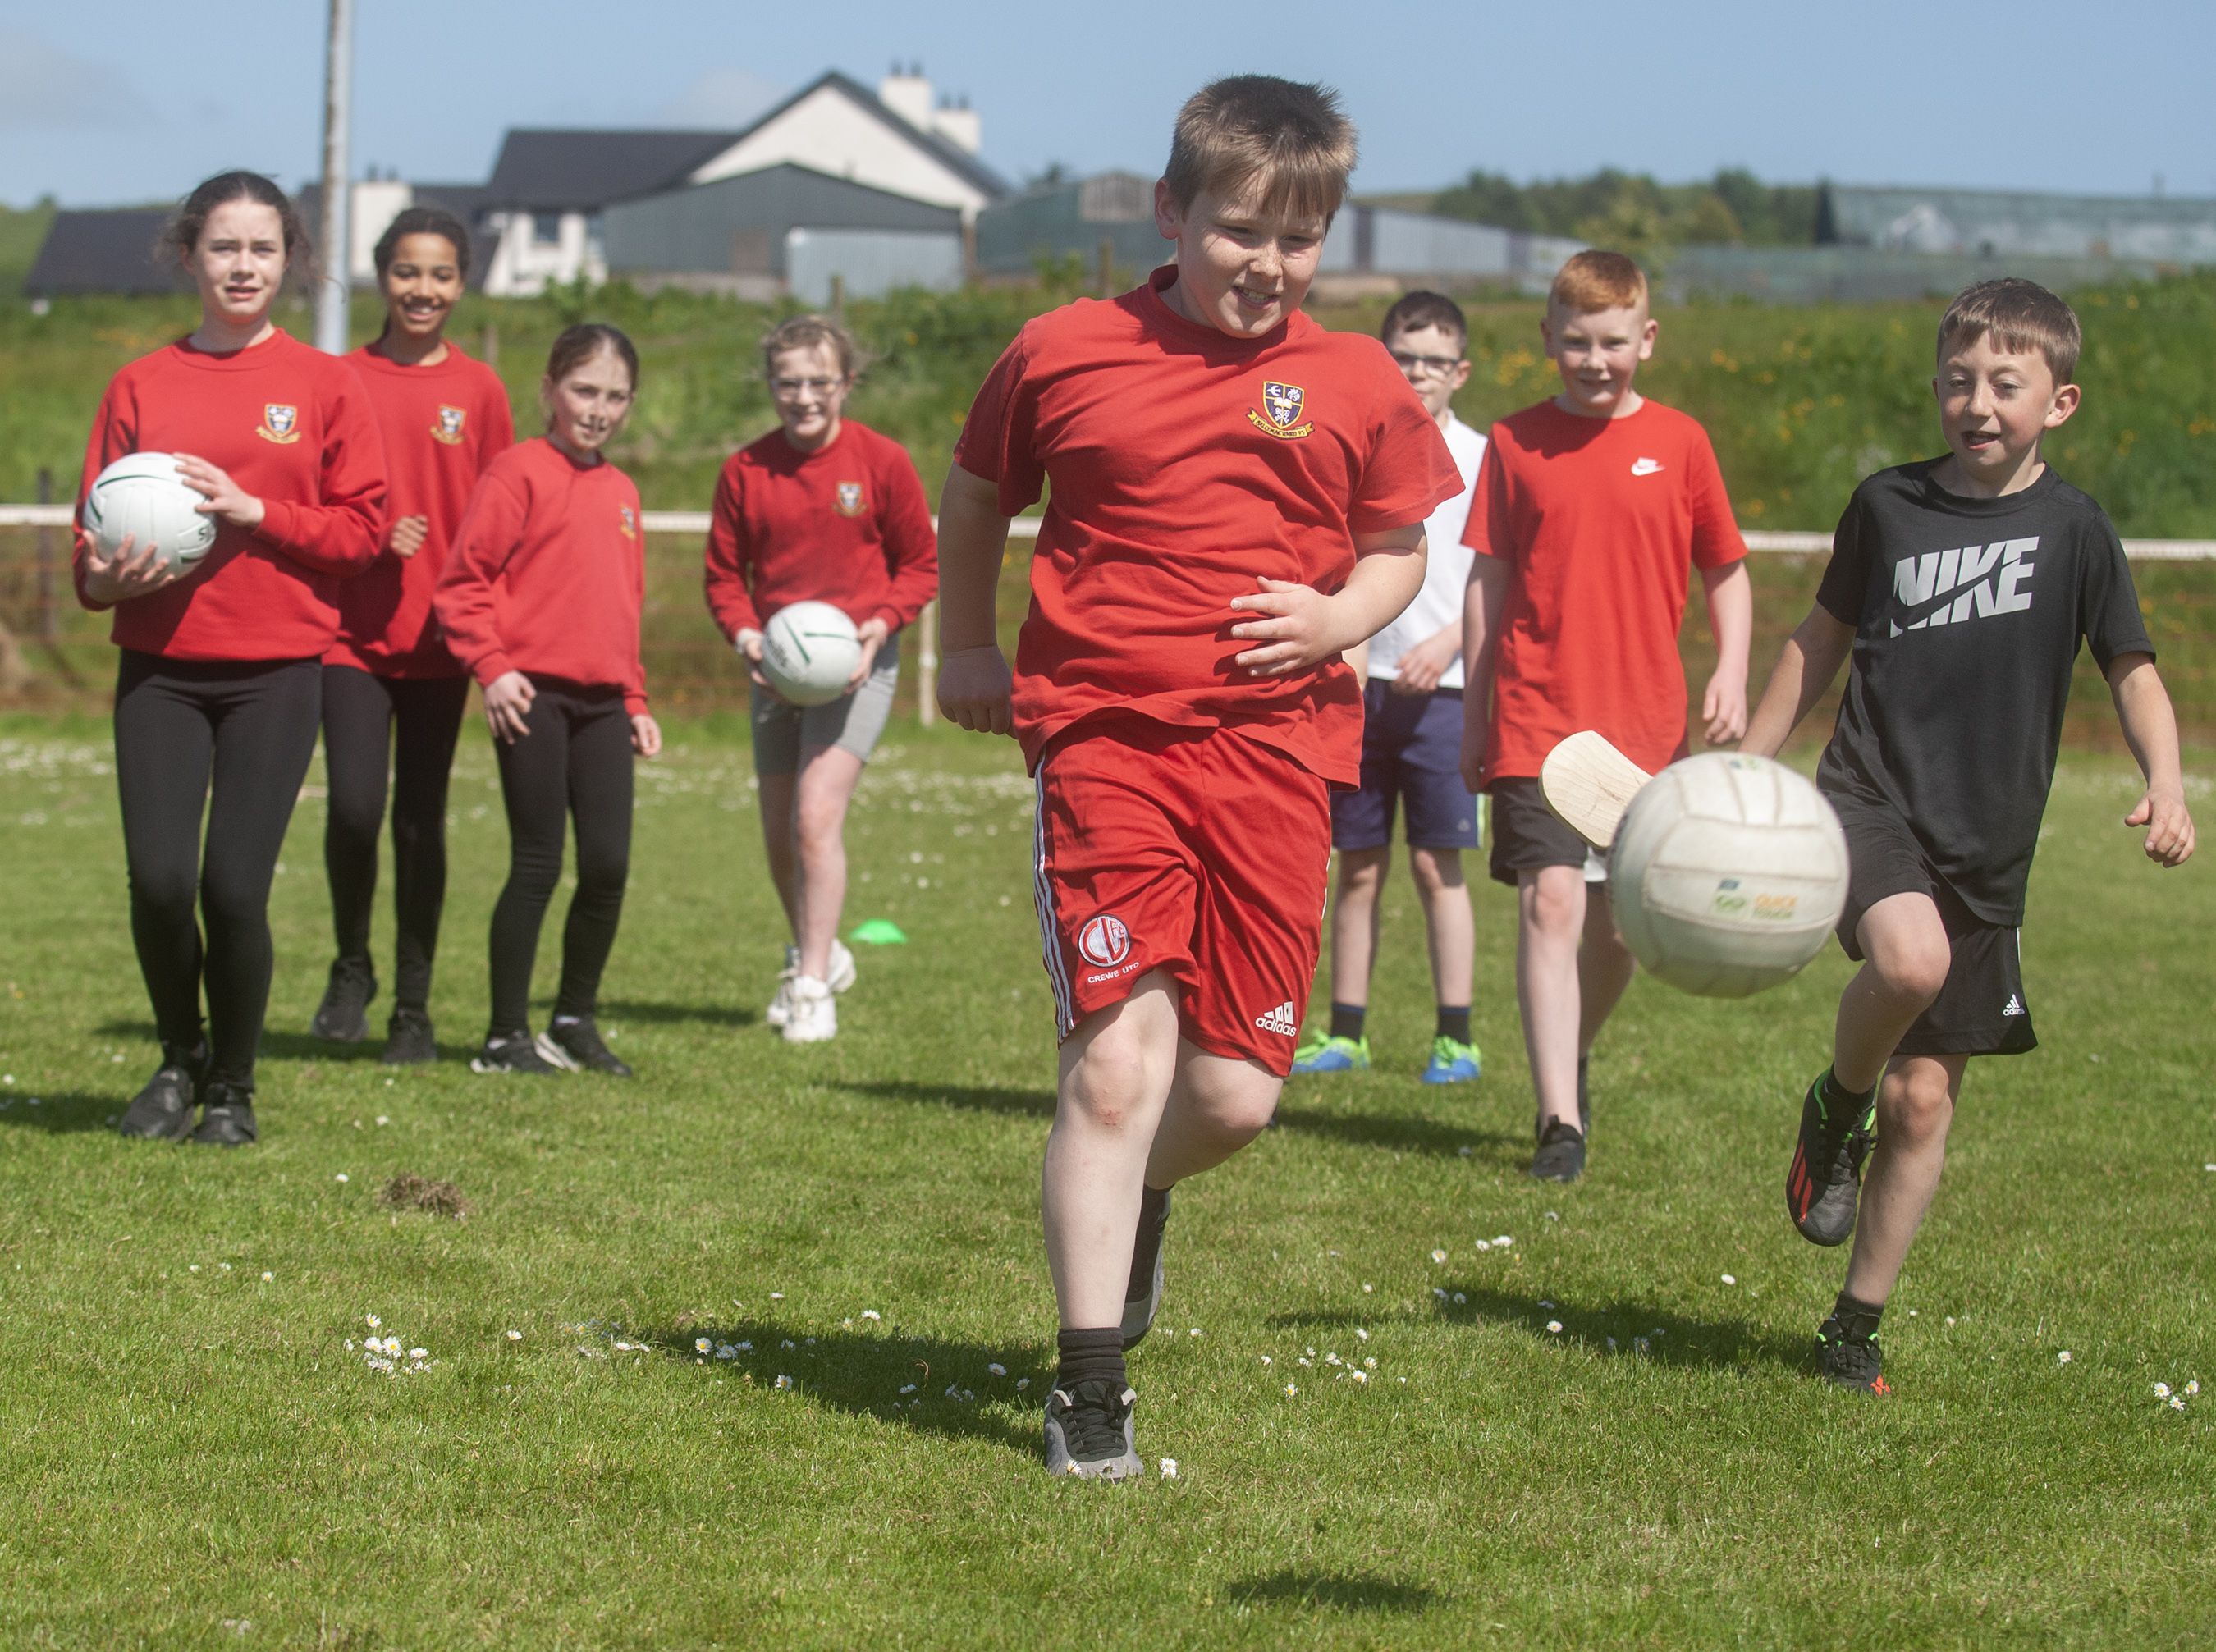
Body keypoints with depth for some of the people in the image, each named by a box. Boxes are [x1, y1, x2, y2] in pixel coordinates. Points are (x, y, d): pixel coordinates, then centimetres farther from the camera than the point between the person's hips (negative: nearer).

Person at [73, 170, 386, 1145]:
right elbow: (92, 530, 10)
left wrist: (252, 511, -11)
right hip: (159, 668, 1)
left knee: (234, 886, -9)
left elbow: (361, 530, 1)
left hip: (277, 670, -1)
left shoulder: (323, 386, 4)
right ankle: (180, 1061, 18)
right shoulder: (142, 386, 8)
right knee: (158, 879, -10)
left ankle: (233, 1089, 14)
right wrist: (105, 577, -12)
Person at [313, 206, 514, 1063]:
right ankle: (351, 970, 12)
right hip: (351, 629, -1)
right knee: (354, 808, -13)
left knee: (421, 822, 4)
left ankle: (414, 1009, 14)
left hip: (440, 637, 1)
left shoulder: (479, 390, 5)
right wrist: (368, 536, -12)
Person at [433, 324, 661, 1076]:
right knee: (538, 865, -4)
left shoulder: (621, 491, 17)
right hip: (535, 694, -6)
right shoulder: (521, 472, -4)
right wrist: (493, 667, -15)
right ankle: (506, 1036, 5)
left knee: (608, 865, 2)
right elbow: (462, 581, -8)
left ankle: (575, 1020, 18)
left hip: (602, 701, 6)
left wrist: (635, 700, 19)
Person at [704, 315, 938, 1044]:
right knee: (780, 832, 11)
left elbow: (921, 565, 3)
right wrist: (744, 633, -12)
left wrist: (882, 622, -14)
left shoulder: (882, 461, -5)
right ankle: (815, 950, 37)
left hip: (857, 662, -4)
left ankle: (812, 987, -13)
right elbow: (724, 573, 7)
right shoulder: (745, 470, 1)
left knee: (817, 813, -18)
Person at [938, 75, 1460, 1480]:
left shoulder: (1357, 389, 5)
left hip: (1273, 745, 2)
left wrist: (1341, 618, -3)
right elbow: (975, 497, 20)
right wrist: (968, 648, 23)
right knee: (1117, 1060, -13)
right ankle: (1091, 1388, -4)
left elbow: (1401, 547, 17)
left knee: (1236, 1090, 2)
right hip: (1106, 735, -2)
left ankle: (1137, 1194, 40)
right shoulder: (1065, 356, 2)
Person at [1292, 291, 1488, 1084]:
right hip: (1358, 684, 3)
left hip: (1440, 688, -3)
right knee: (1358, 866, 7)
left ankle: (1455, 1035, 1)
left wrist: (1447, 643, -15)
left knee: (1436, 863, -4)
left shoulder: (1477, 460, 1)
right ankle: (1346, 1032, 13)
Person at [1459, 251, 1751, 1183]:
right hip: (1536, 722, -1)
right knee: (1550, 905, -13)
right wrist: (1473, 714, 9)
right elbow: (1487, 580, 8)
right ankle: (1561, 1122, -16)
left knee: (1620, 923, 10)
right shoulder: (1515, 444, 3)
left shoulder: (1678, 443, 3)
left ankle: (1574, 1056, 38)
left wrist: (1730, 669, -4)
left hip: (1646, 728, 2)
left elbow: (1726, 571, 12)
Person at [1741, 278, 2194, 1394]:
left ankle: (1857, 1326, 19)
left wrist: (2165, 784, -17)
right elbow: (1823, 639, 15)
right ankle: (1835, 1107, -3)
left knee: (1925, 1097, 4)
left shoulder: (2072, 528, 0)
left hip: (1987, 841, 1)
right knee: (1911, 956, -34)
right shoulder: (1888, 506, 3)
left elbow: (2131, 668, 1)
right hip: (1869, 797, -1)